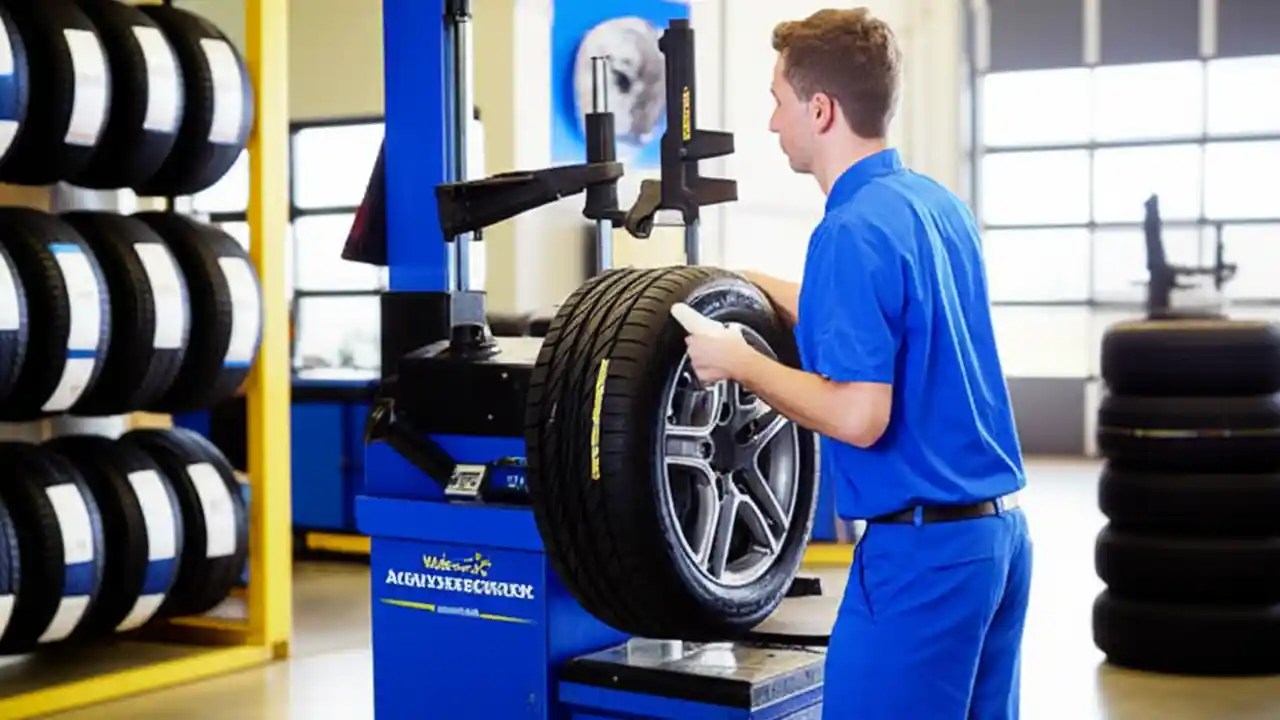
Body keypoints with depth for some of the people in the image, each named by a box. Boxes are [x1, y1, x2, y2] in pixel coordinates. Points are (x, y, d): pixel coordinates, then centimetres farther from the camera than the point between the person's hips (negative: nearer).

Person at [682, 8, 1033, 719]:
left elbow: (859, 416, -24)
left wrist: (740, 361, -11)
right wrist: (753, 284, 25)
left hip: (920, 549, -9)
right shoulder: (940, 203, 9)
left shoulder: (853, 230, -18)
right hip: (1000, 529, 9)